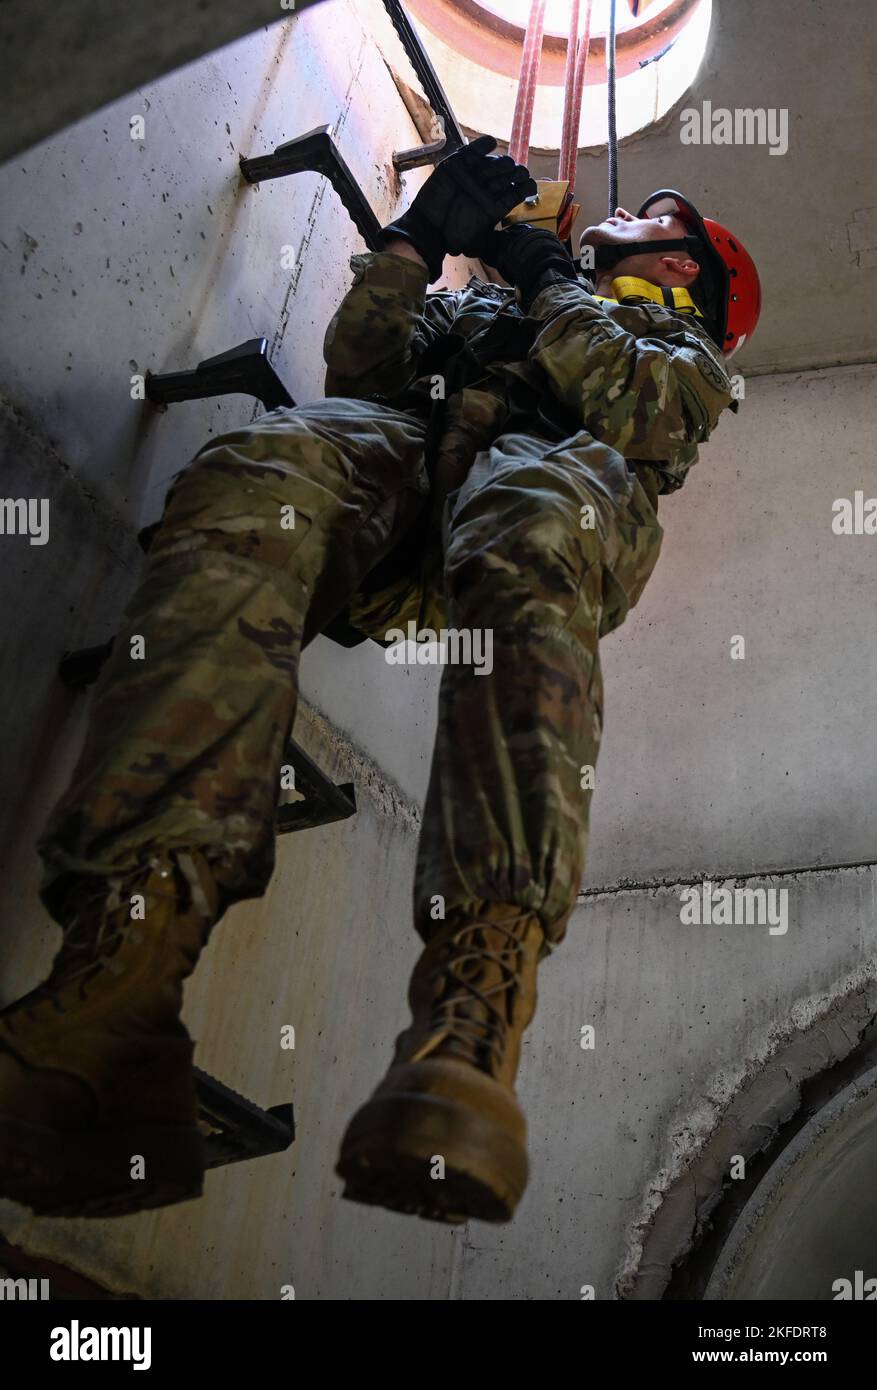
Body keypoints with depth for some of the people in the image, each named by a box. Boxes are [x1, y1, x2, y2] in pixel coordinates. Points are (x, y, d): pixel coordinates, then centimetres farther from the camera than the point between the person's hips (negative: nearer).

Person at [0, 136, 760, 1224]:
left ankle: (477, 1007, -58)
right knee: (251, 474, -32)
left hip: (562, 460, -2)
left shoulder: (683, 346, 36)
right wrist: (419, 237, 20)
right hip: (398, 442, 3)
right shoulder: (477, 301, 45)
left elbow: (631, 398, 10)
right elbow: (357, 368, 27)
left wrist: (544, 273, 15)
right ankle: (126, 948, -48)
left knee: (527, 538, -40)